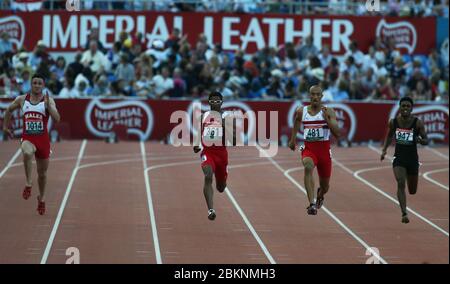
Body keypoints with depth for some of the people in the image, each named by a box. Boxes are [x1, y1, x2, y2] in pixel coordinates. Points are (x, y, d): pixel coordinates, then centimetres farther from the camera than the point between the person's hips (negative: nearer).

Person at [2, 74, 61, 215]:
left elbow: (57, 118, -18)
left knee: (42, 173, 12)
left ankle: (42, 197, 36)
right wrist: (5, 126, 22)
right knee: (27, 153, -38)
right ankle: (28, 184, -26)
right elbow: (9, 110, 21)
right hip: (27, 138, 0)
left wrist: (47, 105, -29)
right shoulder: (21, 99, 1)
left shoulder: (48, 100, -5)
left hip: (43, 139, 0)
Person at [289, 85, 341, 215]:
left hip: (324, 149, 0)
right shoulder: (301, 111, 1)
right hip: (308, 148, 0)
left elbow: (337, 133, -13)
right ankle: (312, 204, -42)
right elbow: (296, 123, 25)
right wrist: (293, 139, 20)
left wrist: (327, 118, -23)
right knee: (308, 166, -36)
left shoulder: (328, 112, -5)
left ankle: (320, 195, 53)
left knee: (325, 186, 12)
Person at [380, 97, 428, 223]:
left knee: (412, 191, 12)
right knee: (400, 183, -22)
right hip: (399, 157, 0)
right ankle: (404, 213, -20)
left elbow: (426, 140, -3)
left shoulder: (418, 123, -9)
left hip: (413, 158, 0)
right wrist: (384, 150, 3)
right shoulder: (393, 122, -3)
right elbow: (389, 136, 15)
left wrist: (420, 140, -25)